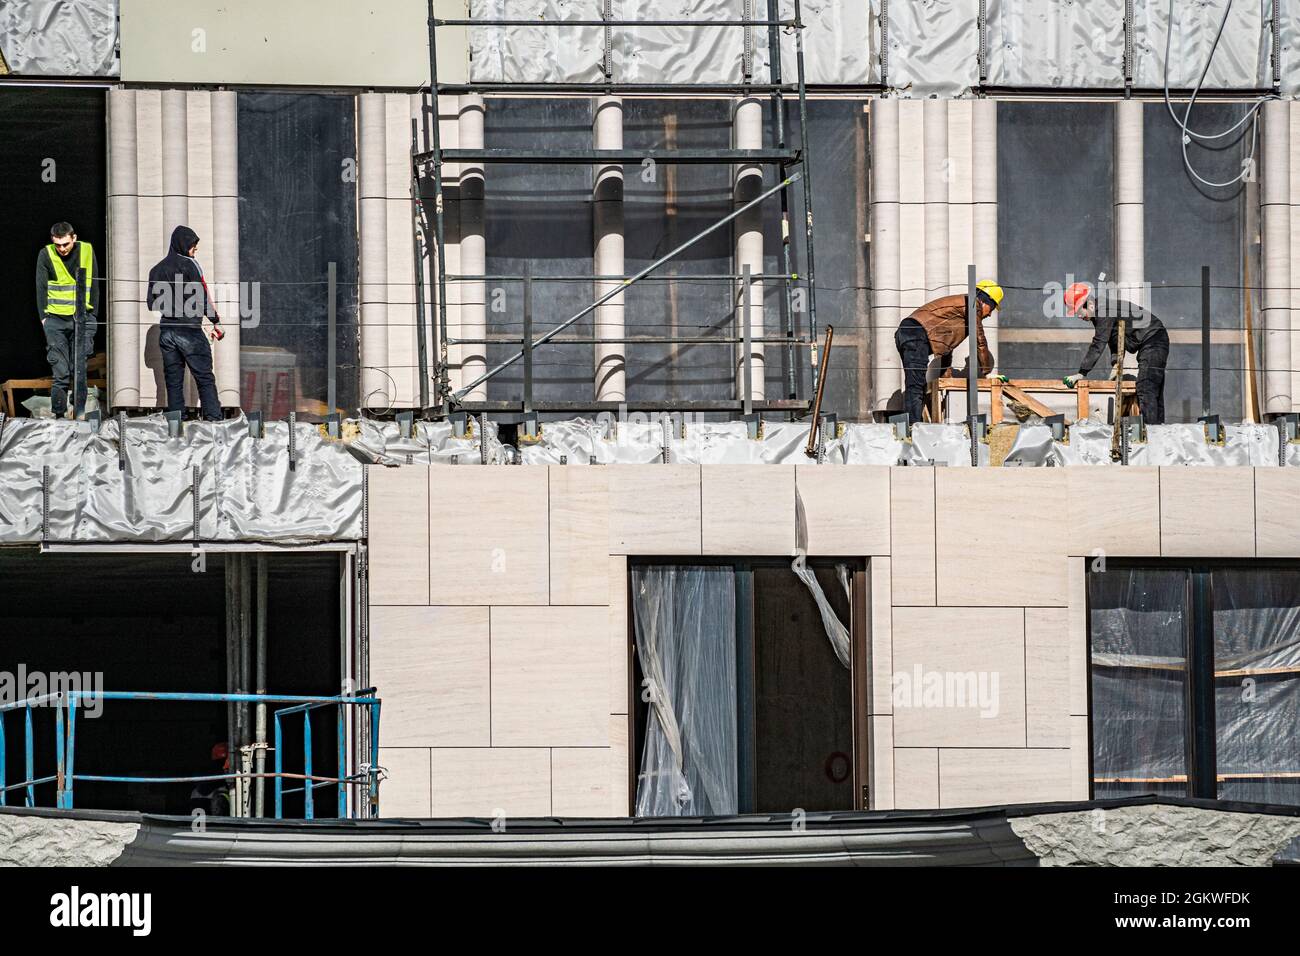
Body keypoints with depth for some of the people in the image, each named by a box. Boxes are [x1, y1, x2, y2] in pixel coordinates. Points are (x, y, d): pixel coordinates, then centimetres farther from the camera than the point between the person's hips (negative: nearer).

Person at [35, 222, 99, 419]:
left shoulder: (87, 251, 2)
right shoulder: (46, 255, -2)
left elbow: (94, 285, 8)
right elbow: (41, 288, 2)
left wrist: (92, 316, 6)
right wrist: (44, 317, -2)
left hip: (82, 318, 1)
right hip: (56, 319, -1)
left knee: (80, 368, 1)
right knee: (60, 371, -5)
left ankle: (79, 411, 8)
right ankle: (59, 414, 0)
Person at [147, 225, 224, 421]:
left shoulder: (156, 270, 11)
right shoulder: (189, 265, -6)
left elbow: (152, 305, 11)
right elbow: (202, 297, -10)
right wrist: (216, 322, -3)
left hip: (166, 331, 5)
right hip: (190, 330, -5)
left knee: (173, 381, 7)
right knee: (205, 379, -5)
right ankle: (213, 419, -14)